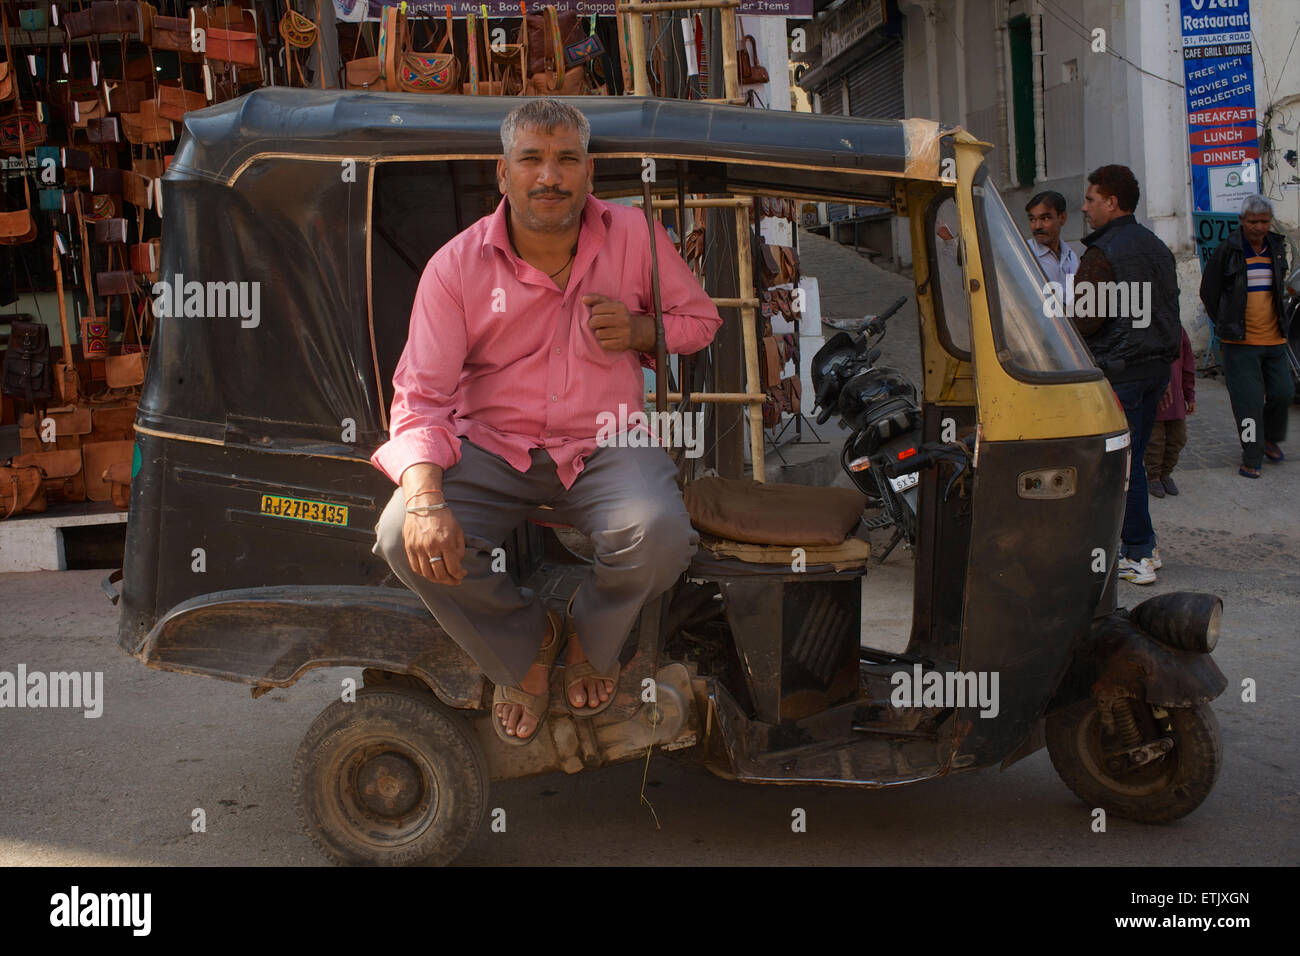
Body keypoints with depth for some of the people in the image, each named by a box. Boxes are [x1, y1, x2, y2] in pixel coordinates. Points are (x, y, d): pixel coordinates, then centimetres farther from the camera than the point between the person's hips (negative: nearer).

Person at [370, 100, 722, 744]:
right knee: (403, 538, -26)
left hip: (606, 443, 0)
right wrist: (424, 497, -29)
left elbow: (700, 318, 15)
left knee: (659, 536, -32)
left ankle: (592, 641, 7)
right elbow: (421, 395, -10)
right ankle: (523, 648, 5)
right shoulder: (456, 266, -5)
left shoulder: (634, 236, 1)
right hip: (491, 447, 0)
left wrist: (640, 331, -10)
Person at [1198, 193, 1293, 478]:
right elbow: (1208, 291, 4)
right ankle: (1252, 458, 4)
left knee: (1283, 392, 4)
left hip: (1274, 339, 5)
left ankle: (1270, 438, 31)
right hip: (1240, 343, -4)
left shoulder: (1277, 248, 9)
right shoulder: (1227, 250, -6)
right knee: (1248, 401, -6)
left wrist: (1280, 321, 18)